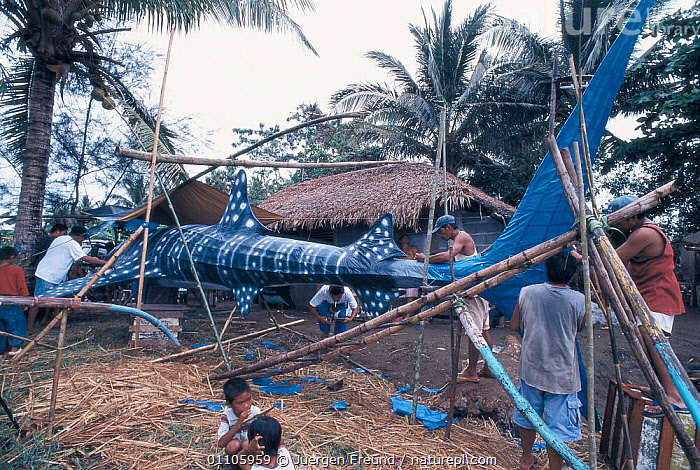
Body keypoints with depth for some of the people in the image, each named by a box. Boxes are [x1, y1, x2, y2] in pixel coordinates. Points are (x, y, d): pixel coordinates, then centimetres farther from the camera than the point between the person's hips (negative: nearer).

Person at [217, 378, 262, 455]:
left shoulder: (256, 412, -16)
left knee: (247, 444, -30)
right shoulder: (226, 416, -17)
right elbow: (221, 443, -26)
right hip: (235, 449, 1)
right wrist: (239, 423, -33)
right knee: (233, 445, -29)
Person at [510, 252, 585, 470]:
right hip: (562, 374, -2)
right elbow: (578, 329, 7)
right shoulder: (579, 300, -12)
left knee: (527, 416, 20)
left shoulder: (527, 292, -8)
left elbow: (515, 326, 3)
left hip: (530, 368, 3)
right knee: (557, 426, 10)